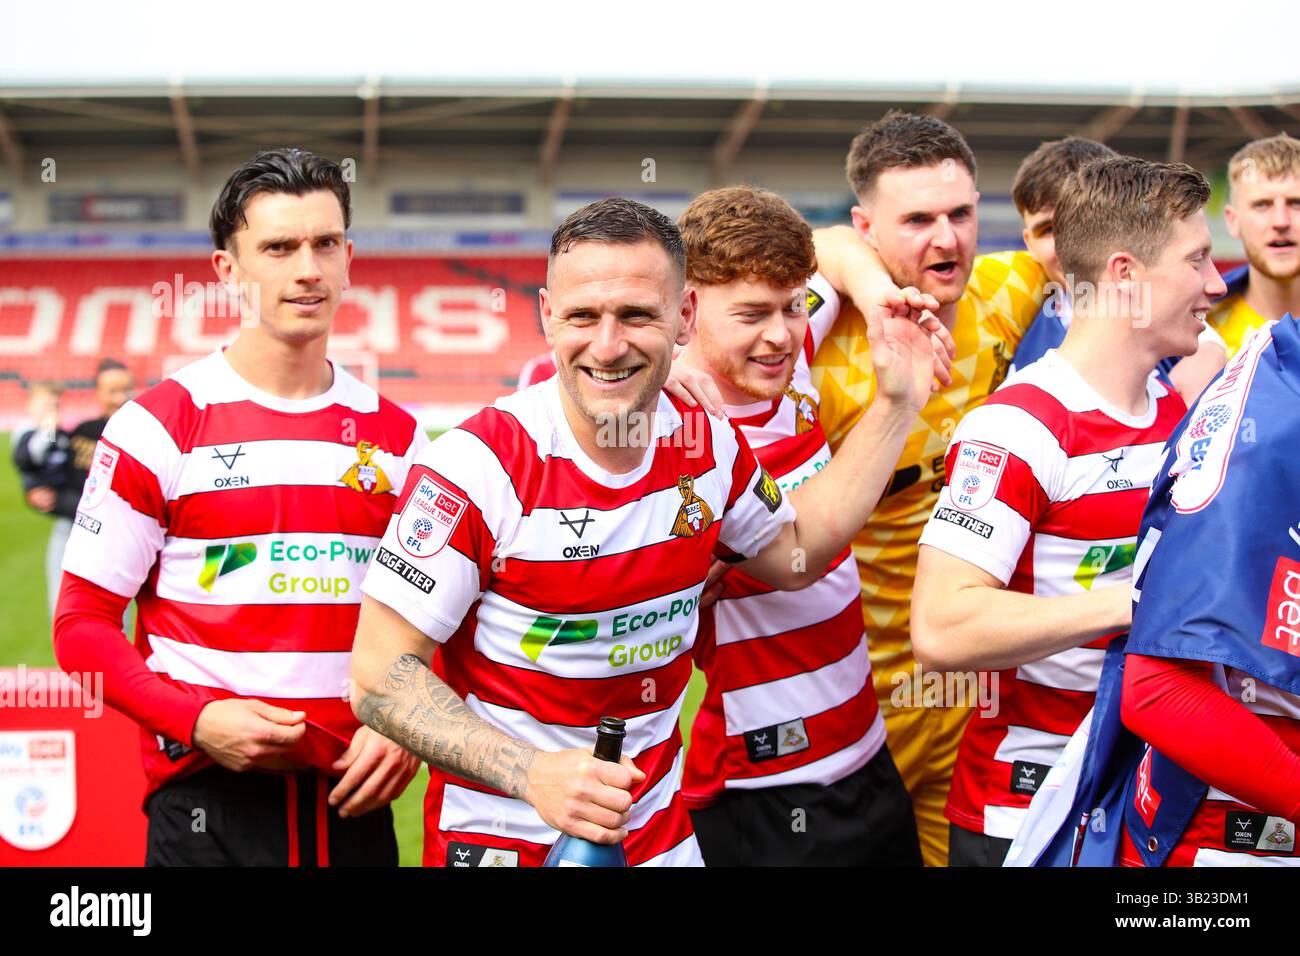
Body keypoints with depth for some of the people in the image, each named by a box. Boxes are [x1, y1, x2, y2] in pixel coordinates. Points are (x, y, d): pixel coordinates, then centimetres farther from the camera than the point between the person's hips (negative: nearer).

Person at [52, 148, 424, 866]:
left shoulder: (395, 435, 7)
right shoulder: (158, 425, -4)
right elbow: (82, 624, -4)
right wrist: (198, 719, -17)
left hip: (353, 801, 4)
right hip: (208, 800, -3)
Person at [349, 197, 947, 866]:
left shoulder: (707, 445, -5)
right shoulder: (481, 462, -21)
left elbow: (792, 552, 15)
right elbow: (380, 675, -19)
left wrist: (896, 405, 8)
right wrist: (531, 774, -31)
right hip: (498, 837, -5)